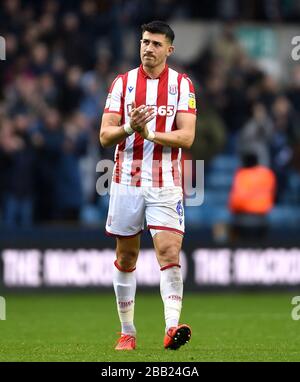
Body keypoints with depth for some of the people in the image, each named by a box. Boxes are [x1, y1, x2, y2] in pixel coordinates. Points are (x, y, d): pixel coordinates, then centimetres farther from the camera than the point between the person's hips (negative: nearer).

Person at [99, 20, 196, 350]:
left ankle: (172, 326, -25)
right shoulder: (122, 82, 5)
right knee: (126, 256, 7)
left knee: (169, 251, -16)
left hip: (165, 184, -2)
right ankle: (127, 332, 16)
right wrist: (130, 128, -20)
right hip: (126, 180, 2)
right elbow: (105, 136, 0)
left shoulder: (182, 84, 2)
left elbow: (186, 137, -8)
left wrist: (149, 134, -20)